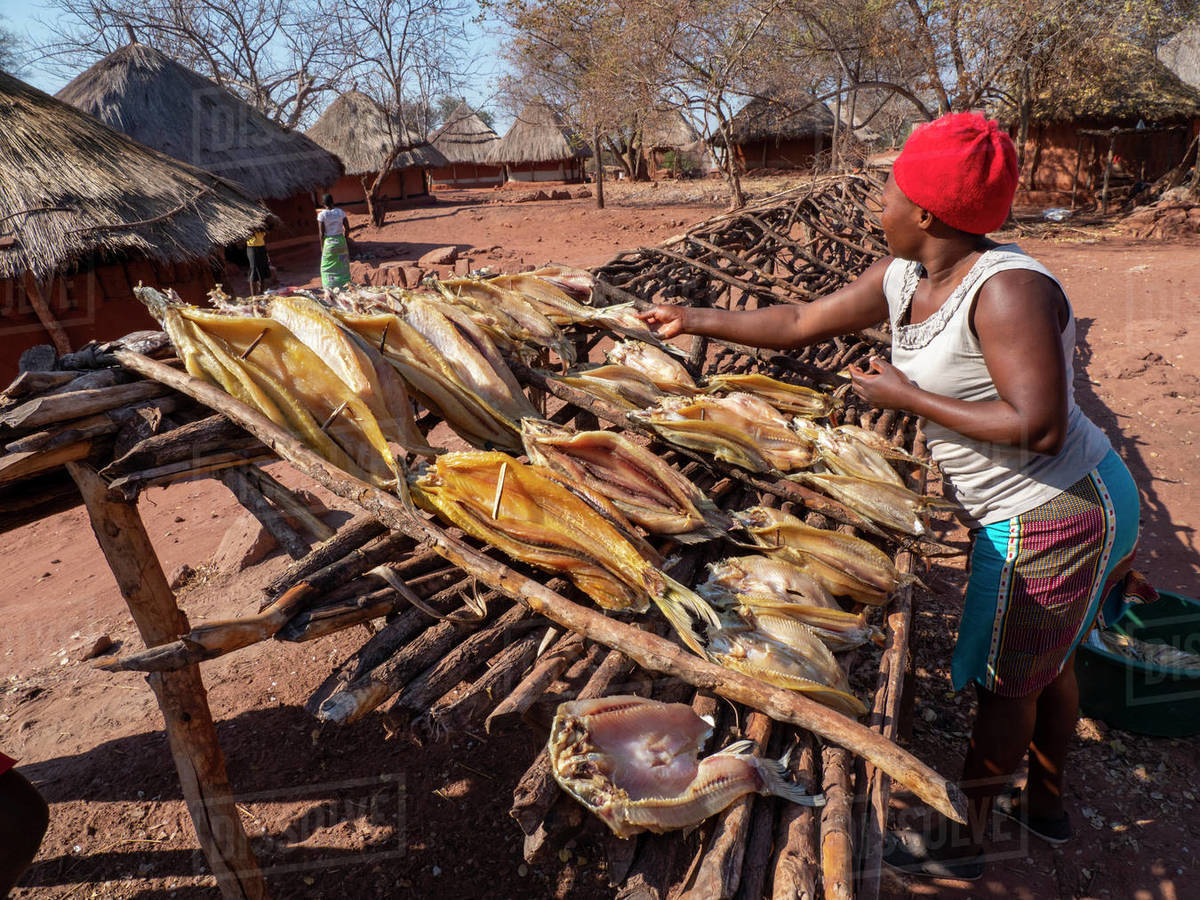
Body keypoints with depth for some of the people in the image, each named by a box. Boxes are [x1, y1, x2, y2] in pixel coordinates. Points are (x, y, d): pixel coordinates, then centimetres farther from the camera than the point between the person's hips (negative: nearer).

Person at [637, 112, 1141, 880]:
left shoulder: (1008, 288, -27)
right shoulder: (904, 279, 0)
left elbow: (1039, 427, -32)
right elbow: (800, 324, 6)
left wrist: (907, 396, -24)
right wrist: (693, 320, 10)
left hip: (1052, 518, -9)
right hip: (1049, 508, 9)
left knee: (1004, 682, 8)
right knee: (1042, 661, 25)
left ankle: (963, 838, 31)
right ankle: (1046, 802, 49)